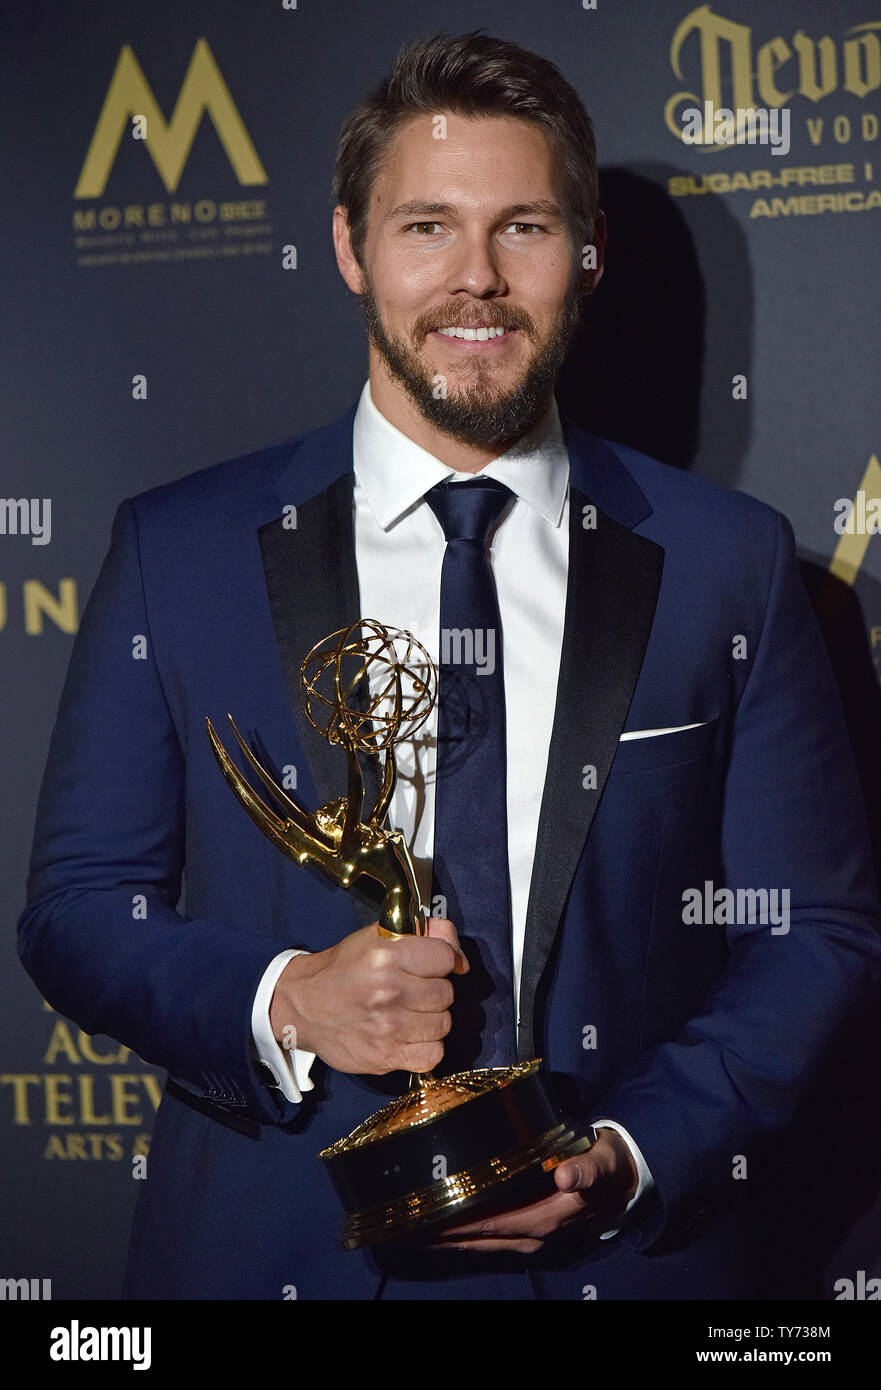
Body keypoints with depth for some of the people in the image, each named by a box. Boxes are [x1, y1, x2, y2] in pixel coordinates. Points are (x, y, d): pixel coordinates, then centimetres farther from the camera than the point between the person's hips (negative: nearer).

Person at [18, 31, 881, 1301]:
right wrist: (281, 1006, -18)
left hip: (621, 1251, 0)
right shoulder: (177, 554, -1)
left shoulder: (727, 564, -1)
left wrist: (632, 1156, -13)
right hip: (269, 1248, 0)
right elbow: (74, 910, 0)